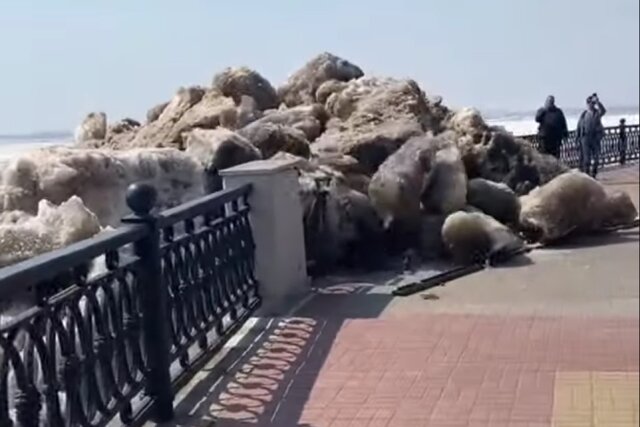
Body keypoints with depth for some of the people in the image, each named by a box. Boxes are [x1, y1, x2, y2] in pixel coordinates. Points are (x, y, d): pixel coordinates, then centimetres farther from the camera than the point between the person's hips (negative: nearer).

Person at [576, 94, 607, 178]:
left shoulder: (597, 113, 2)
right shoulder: (583, 114, 6)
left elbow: (603, 111, -22)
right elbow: (579, 127, 9)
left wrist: (598, 102, -35)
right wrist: (578, 139, 5)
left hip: (595, 138, 0)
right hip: (585, 138, 0)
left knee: (596, 158, 3)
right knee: (586, 158, -3)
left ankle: (593, 175, 12)